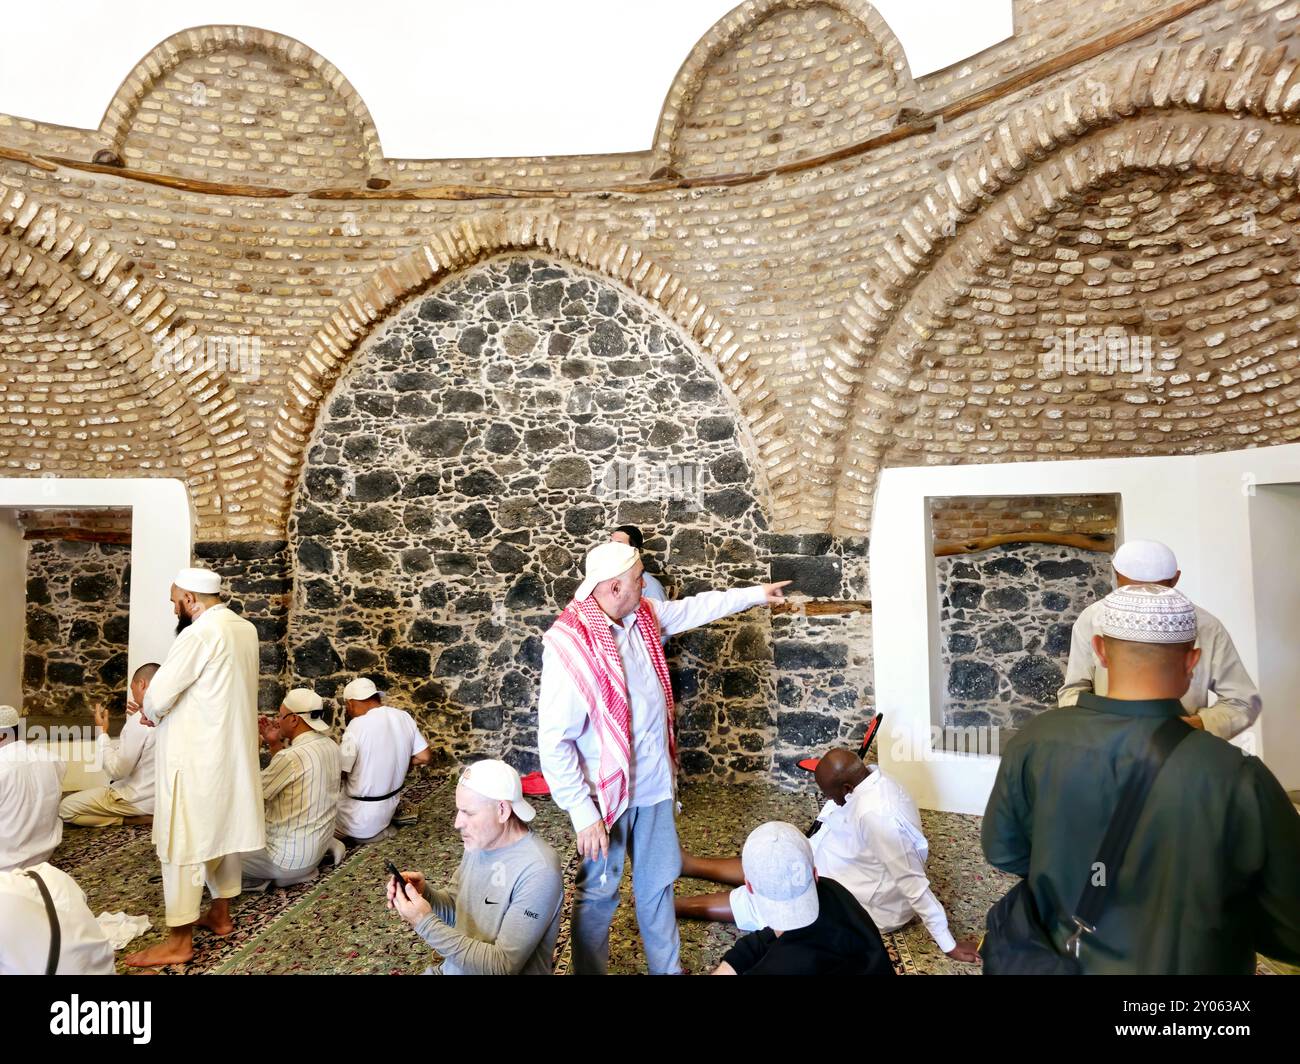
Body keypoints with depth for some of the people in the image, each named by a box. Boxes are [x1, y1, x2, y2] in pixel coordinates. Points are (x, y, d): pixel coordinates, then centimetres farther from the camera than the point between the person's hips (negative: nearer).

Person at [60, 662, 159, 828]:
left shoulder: (139, 720, -23)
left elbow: (117, 770, -17)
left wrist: (102, 732, -9)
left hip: (141, 800, -8)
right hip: (162, 796, 8)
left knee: (65, 808, 1)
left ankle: (132, 819, -5)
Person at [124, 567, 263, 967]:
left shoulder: (198, 634, -21)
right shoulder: (246, 630, 6)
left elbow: (157, 696, -19)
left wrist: (151, 712, 4)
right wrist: (161, 710, 10)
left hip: (196, 757, -8)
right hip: (232, 750, 9)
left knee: (182, 843, 3)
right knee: (224, 831, 19)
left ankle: (179, 940, 13)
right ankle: (220, 914, 33)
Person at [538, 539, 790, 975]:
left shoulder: (644, 615, -2)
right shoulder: (569, 644, -26)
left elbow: (695, 607, 17)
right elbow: (553, 740, -23)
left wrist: (755, 593, 23)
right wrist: (581, 811, -22)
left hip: (653, 782, 7)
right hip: (607, 790, -7)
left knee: (658, 882, 23)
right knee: (598, 894, 11)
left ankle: (667, 967, 43)